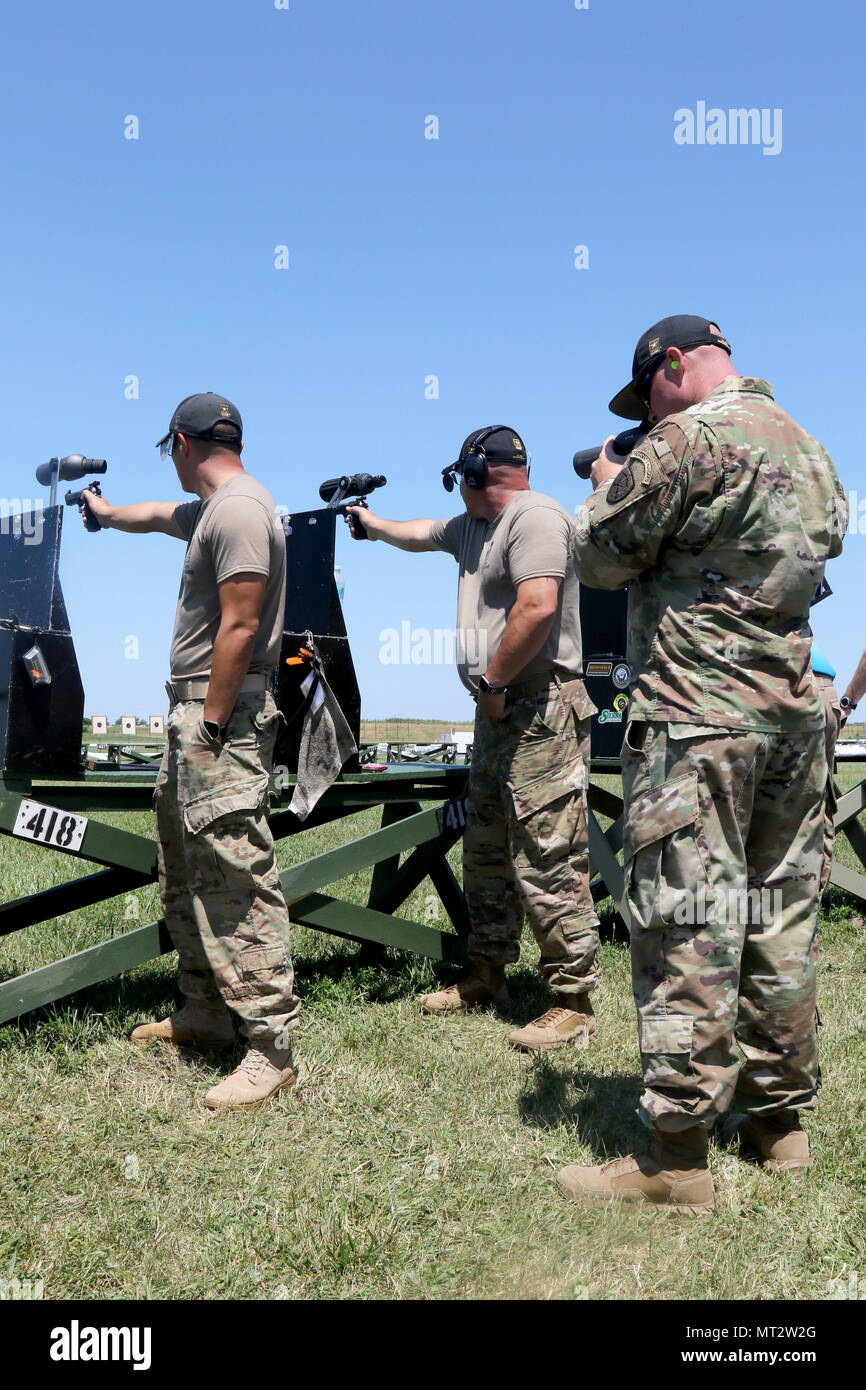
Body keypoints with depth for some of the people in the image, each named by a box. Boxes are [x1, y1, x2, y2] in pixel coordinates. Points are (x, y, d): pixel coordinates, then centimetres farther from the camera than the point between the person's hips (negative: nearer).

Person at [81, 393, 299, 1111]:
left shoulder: (238, 511, -15)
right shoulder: (210, 508, 18)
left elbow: (239, 628, -22)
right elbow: (154, 515, 41)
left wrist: (211, 727, -21)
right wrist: (104, 509, 59)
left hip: (224, 714, -11)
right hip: (196, 709, 11)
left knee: (235, 876, -12)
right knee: (185, 874, 17)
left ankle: (272, 1046, -8)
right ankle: (204, 1013, 28)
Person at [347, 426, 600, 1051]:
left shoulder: (535, 517, -12)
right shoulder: (473, 527, 21)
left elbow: (538, 606, -25)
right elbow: (420, 534, 41)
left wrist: (493, 681, -17)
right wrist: (372, 523, 54)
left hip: (540, 712, -11)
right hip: (499, 716, 11)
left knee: (548, 862, -9)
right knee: (486, 856, 16)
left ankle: (574, 1002, -1)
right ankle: (487, 978, 28)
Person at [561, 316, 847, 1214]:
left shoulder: (686, 441, -12)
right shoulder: (809, 449, 14)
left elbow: (599, 559, -6)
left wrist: (607, 487, 15)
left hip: (698, 717, -8)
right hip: (793, 710, 8)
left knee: (687, 927, -5)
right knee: (779, 919, 14)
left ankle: (674, 1157, 0)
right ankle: (779, 1119, 25)